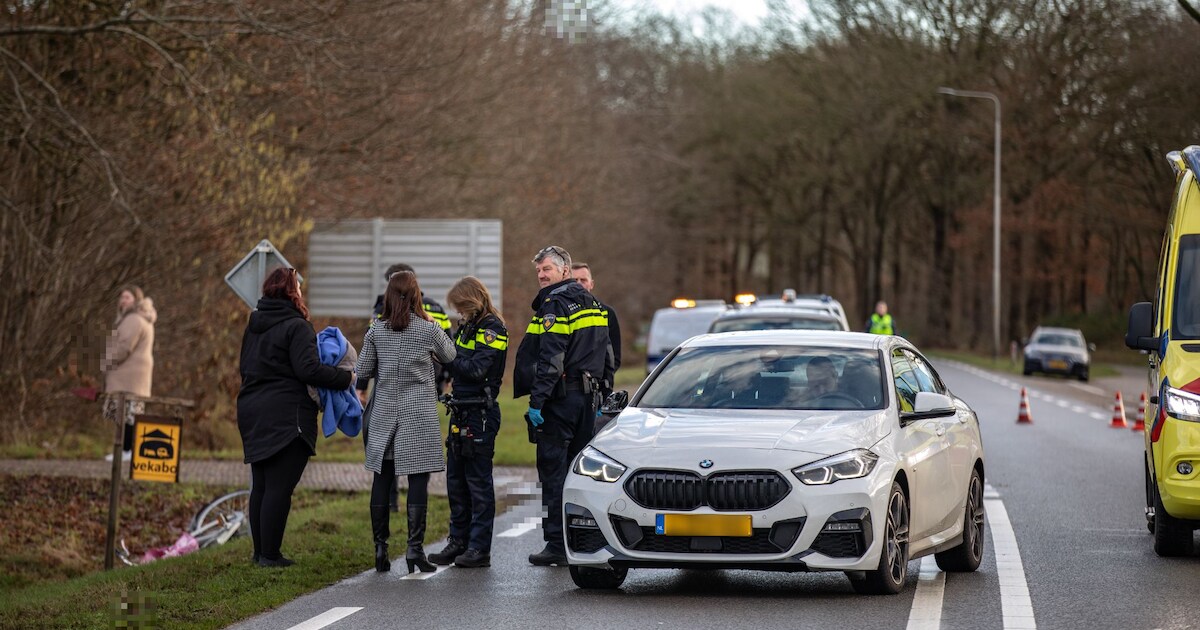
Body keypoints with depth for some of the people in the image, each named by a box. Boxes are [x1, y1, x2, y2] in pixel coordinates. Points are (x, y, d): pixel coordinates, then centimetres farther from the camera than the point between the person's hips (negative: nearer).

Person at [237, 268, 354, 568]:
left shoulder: (254, 326, 15)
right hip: (285, 416, -8)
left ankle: (260, 551, 17)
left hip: (252, 409, 8)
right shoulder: (296, 327, -11)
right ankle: (269, 554, -7)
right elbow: (308, 369, -19)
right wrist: (345, 377, -10)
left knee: (260, 485, 13)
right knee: (279, 486, -6)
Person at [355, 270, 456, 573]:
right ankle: (415, 548, -8)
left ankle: (380, 549, 10)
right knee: (418, 480, -2)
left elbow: (362, 371, 6)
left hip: (384, 413, 3)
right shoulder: (428, 329, -5)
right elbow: (449, 356, 13)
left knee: (382, 480, 8)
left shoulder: (377, 332, 0)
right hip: (419, 415, -3)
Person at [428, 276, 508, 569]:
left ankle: (480, 548, -1)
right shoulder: (469, 326, 16)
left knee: (478, 481, -5)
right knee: (455, 480, 12)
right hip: (461, 412, 9)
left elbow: (477, 369, -20)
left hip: (481, 413, -9)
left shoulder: (491, 328, -11)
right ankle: (458, 542, 19)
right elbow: (459, 365, 15)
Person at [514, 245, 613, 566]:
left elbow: (550, 360, -19)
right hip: (587, 396, 9)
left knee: (553, 470, -6)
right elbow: (606, 356, 19)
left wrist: (537, 401, -19)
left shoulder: (555, 304, -12)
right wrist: (601, 395, 22)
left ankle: (557, 545, -8)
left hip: (561, 398, -9)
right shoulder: (592, 304, 16)